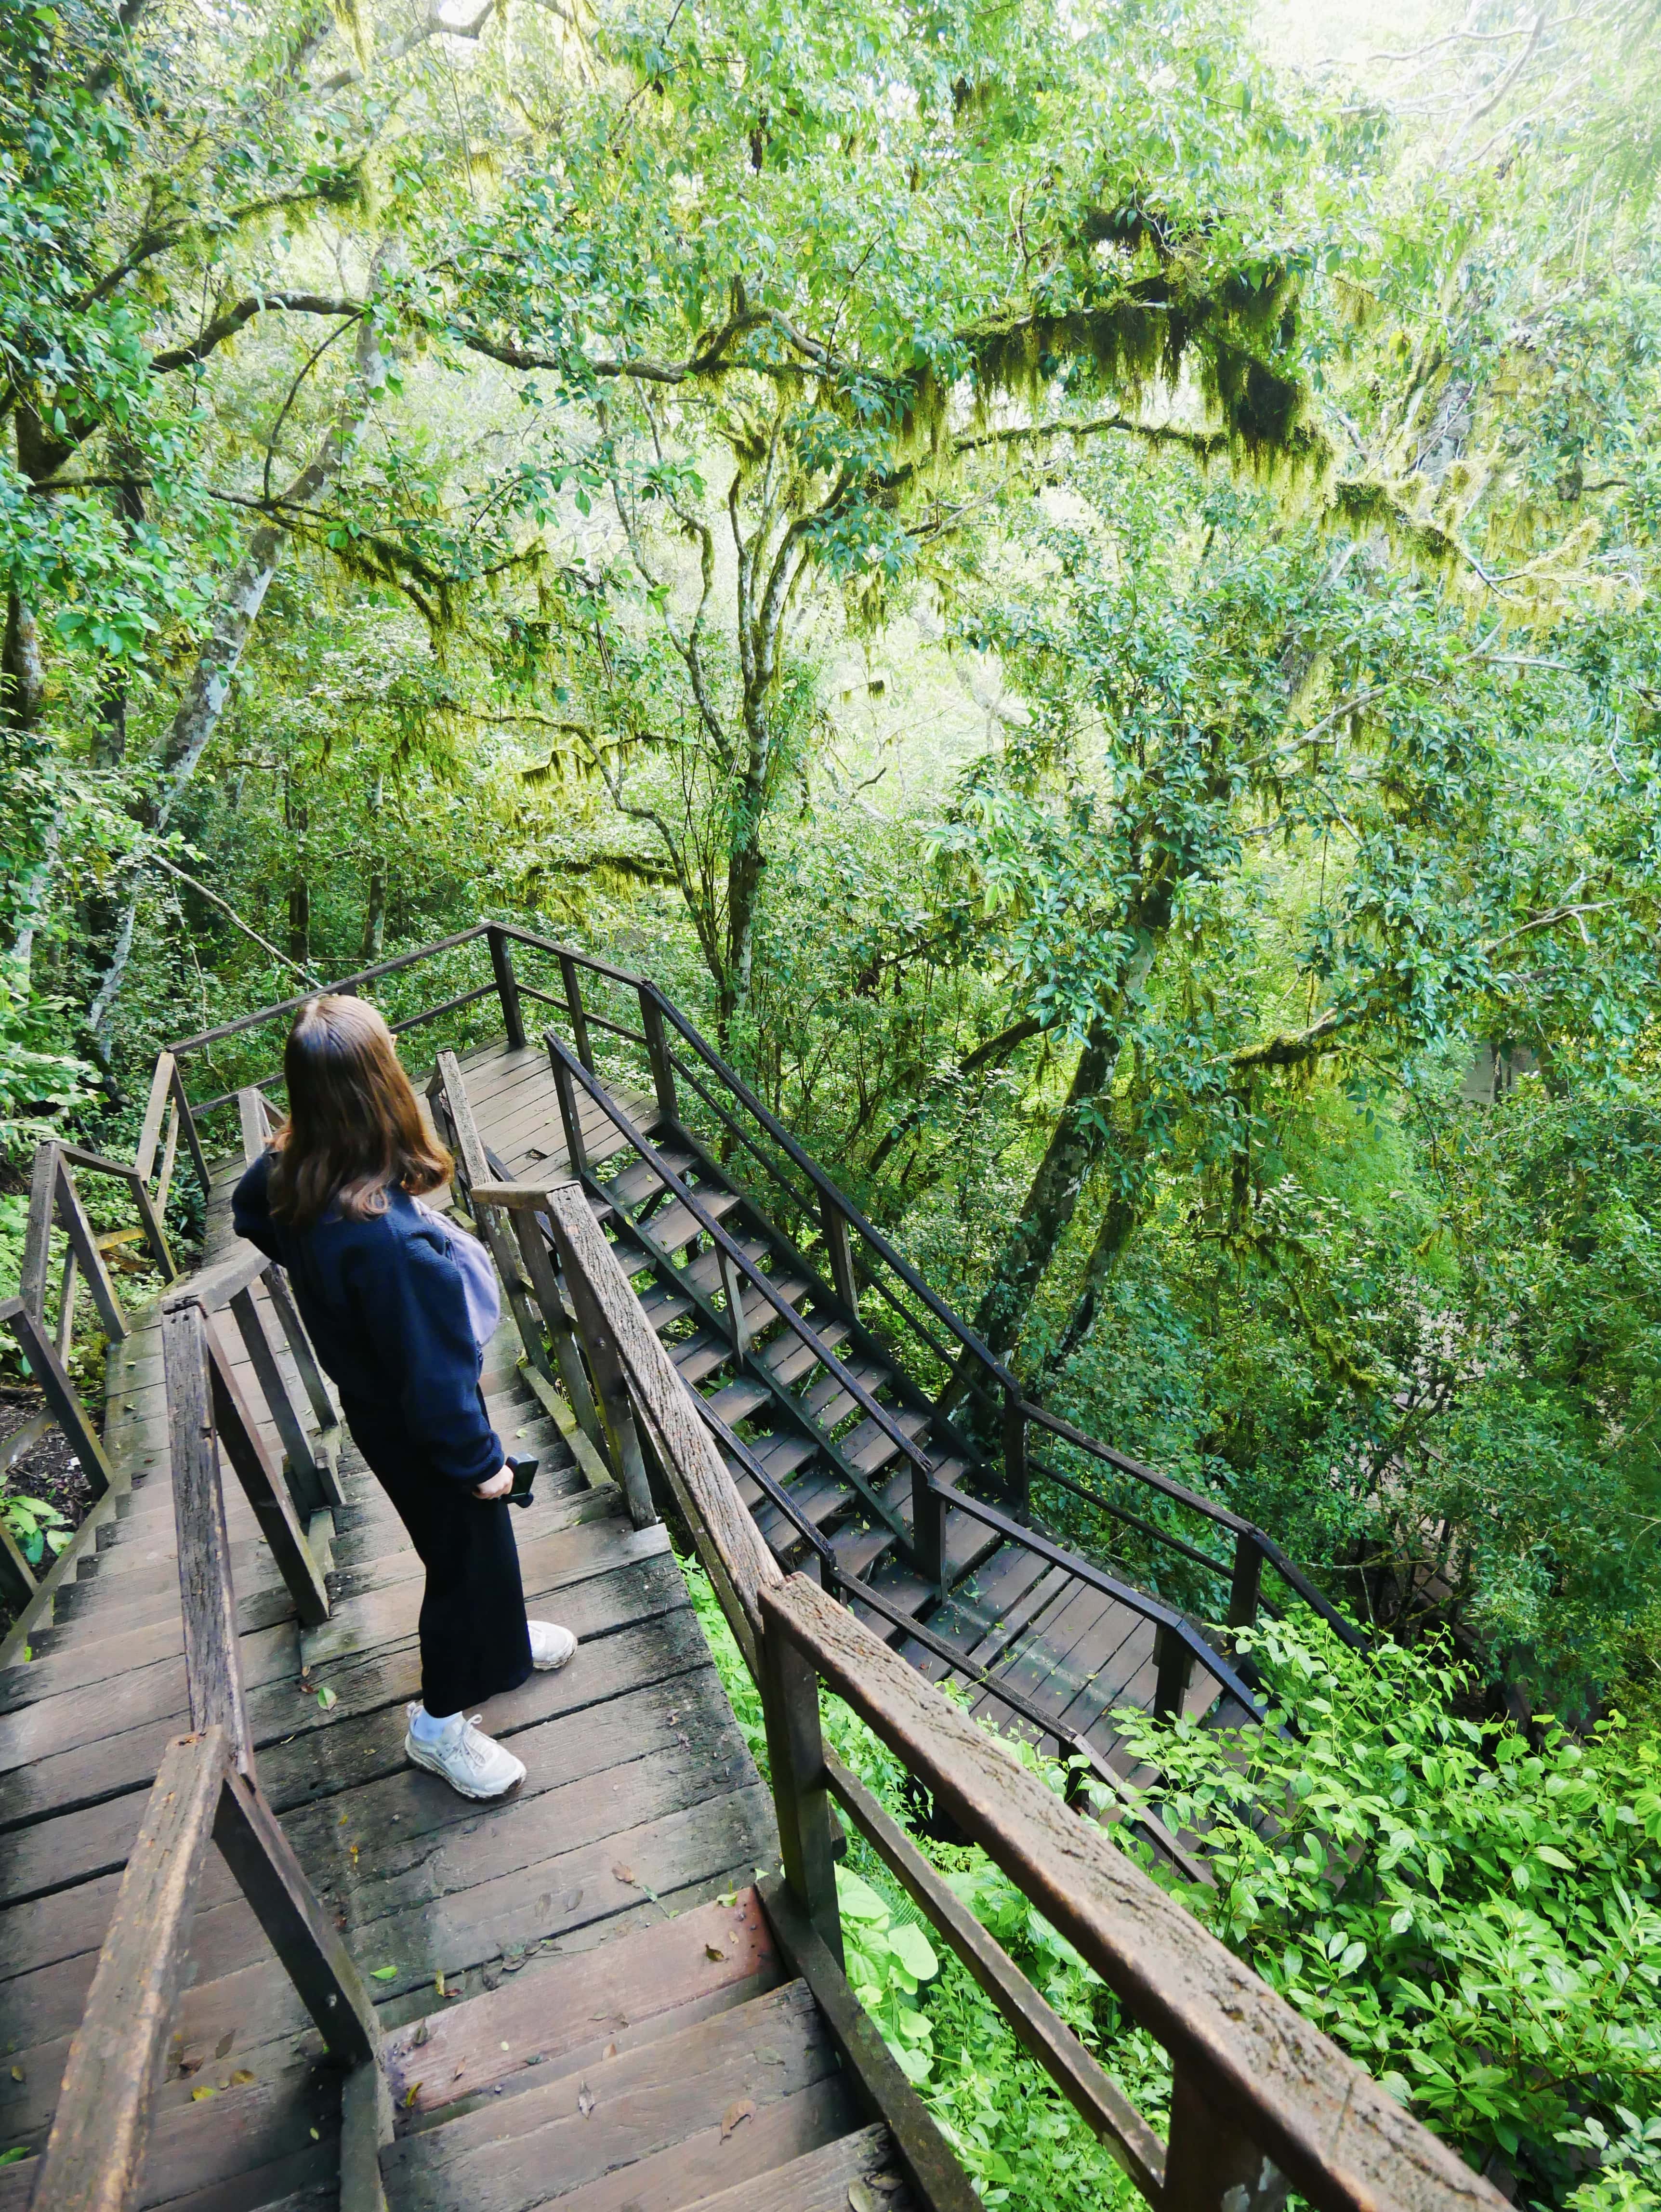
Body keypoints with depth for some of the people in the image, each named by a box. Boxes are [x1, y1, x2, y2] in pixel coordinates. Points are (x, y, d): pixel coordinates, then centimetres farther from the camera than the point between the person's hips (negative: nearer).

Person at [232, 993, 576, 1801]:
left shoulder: (289, 1175, -16)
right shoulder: (392, 1240, -41)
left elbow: (250, 1215, 9)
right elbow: (434, 1371, -29)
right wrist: (478, 1459, -14)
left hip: (371, 1395, 8)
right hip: (415, 1426, -8)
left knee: (481, 1535, 30)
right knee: (464, 1549, 17)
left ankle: (501, 1641, 56)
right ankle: (439, 1724, 41)